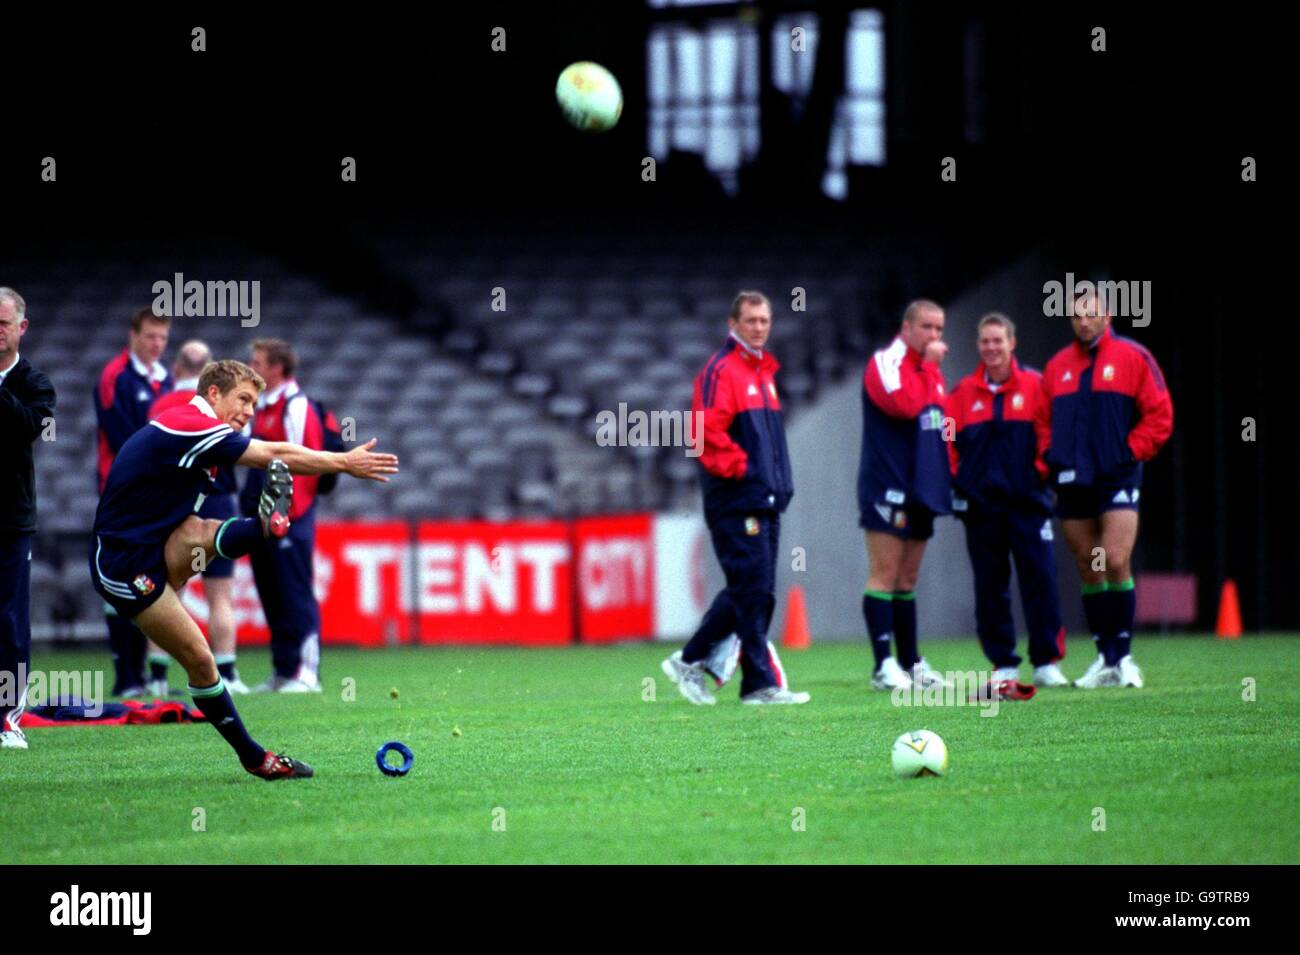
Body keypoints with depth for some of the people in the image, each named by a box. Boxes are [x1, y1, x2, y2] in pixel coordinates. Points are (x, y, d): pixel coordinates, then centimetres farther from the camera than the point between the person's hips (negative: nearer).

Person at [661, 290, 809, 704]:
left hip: (766, 500, 9)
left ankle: (690, 661, 16)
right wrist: (738, 468, -16)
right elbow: (705, 428, -20)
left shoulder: (763, 371, 19)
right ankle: (761, 683, -7)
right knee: (754, 591, -9)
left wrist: (778, 480, 16)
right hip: (736, 503, -9)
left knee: (746, 594, 9)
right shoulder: (721, 370, -10)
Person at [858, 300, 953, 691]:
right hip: (889, 486, -9)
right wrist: (929, 366, -15)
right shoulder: (886, 362, -8)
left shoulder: (930, 370, 19)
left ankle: (910, 664, 15)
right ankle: (884, 666, -10)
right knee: (885, 575, -9)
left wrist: (945, 474, 14)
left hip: (922, 489, 9)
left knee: (907, 578, 12)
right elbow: (903, 403, -25)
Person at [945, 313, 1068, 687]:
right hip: (980, 504, 2)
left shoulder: (1035, 386, 2)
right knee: (990, 586, 4)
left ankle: (1047, 662, -1)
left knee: (1040, 579, -6)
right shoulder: (963, 393, 7)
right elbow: (946, 439, 9)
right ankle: (1003, 665, 10)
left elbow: (1049, 433, 4)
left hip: (1026, 501, -2)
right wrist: (957, 478, 1)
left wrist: (1041, 471, -5)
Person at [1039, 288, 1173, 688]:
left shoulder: (1133, 358, 0)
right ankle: (1105, 658, 12)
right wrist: (1051, 457, 3)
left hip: (1117, 479, -4)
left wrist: (1130, 452, -9)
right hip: (1072, 482, 4)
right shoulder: (1057, 367, 12)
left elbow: (1159, 415, -2)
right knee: (1088, 569, 5)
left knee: (1116, 563, -15)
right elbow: (1044, 422, 19)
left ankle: (1123, 656, -5)